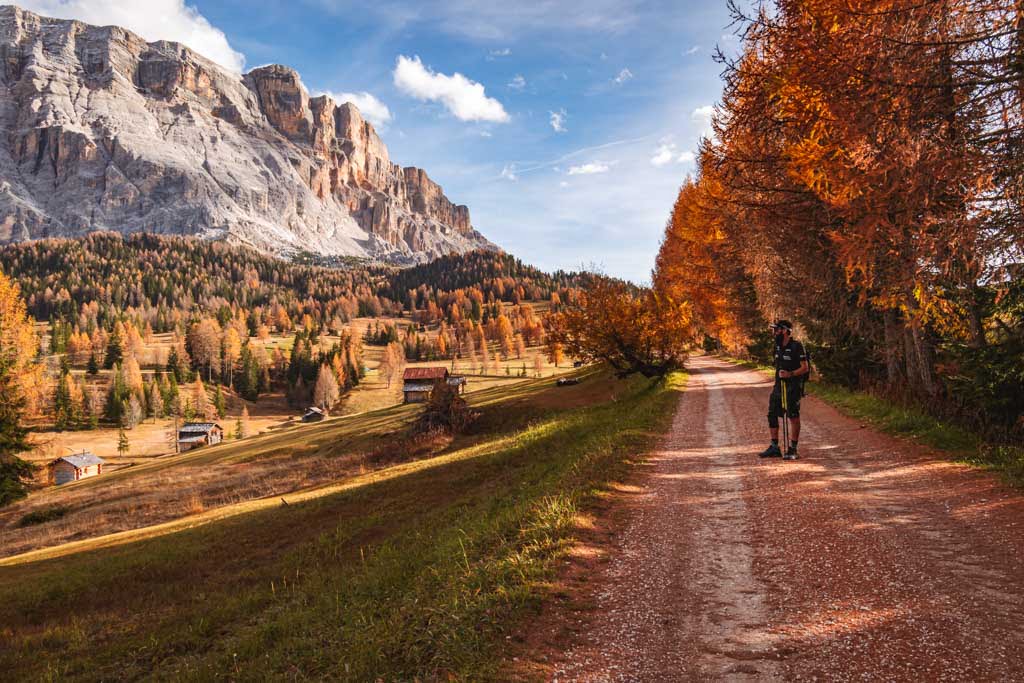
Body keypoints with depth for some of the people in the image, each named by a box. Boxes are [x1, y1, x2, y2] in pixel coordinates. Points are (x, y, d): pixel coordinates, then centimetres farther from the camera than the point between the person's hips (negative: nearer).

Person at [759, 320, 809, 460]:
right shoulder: (778, 346, 11)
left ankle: (792, 449, 4)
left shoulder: (797, 346, -12)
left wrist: (790, 374, -27)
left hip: (793, 387, -8)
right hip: (779, 386, 8)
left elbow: (805, 367, -13)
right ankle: (774, 447, 18)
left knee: (793, 417, -2)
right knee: (772, 415, 8)